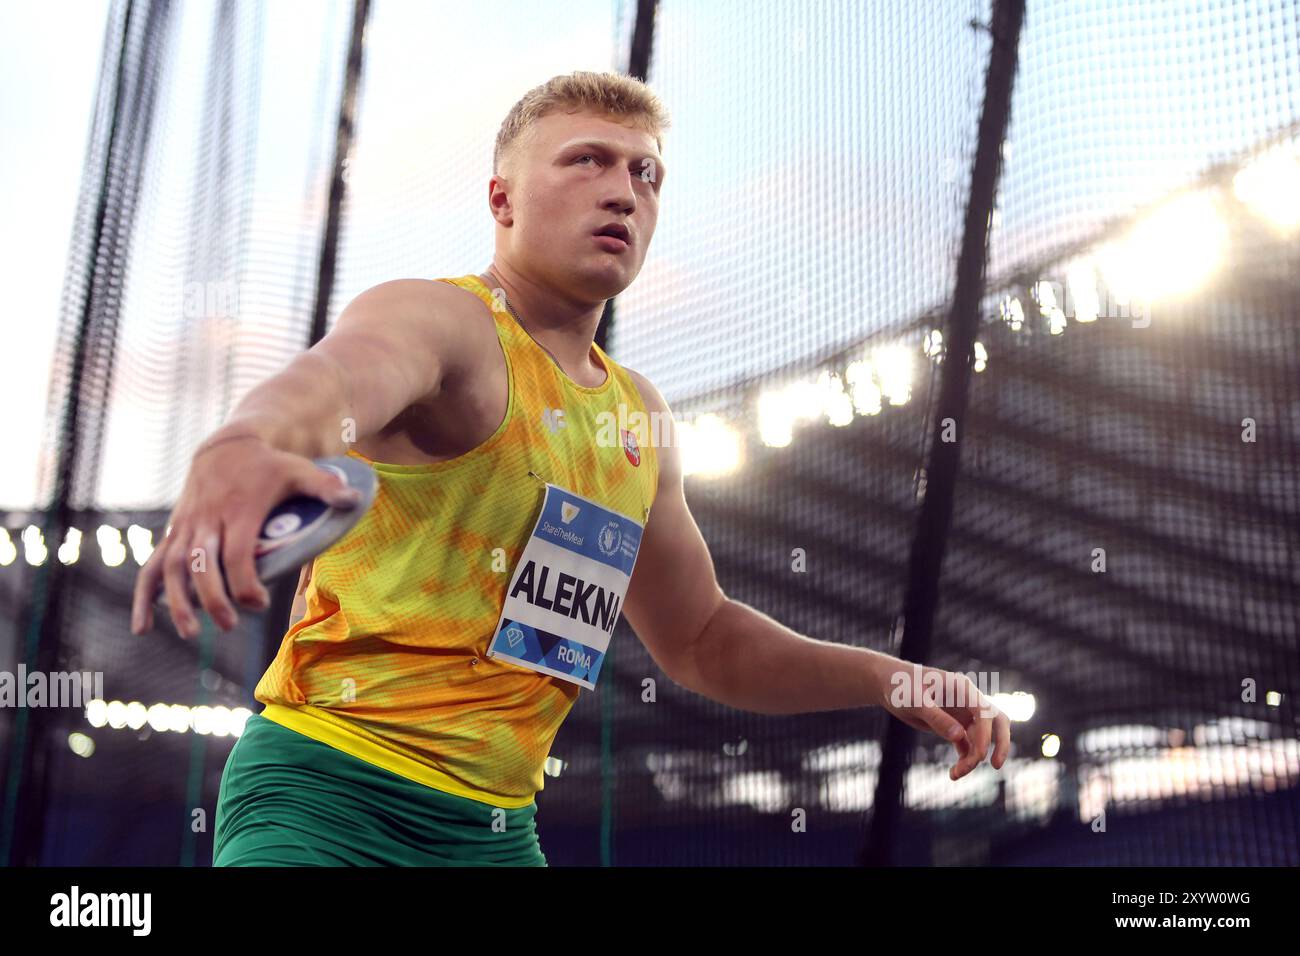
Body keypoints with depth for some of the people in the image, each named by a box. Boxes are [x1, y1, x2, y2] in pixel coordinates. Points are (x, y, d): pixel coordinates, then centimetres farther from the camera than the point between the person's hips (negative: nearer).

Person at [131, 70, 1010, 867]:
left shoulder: (638, 413, 12)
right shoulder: (438, 318, -10)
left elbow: (699, 637, 21)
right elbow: (334, 376, -34)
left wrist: (880, 677, 9)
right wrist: (242, 450, -58)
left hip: (495, 827, 7)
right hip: (327, 793, -6)